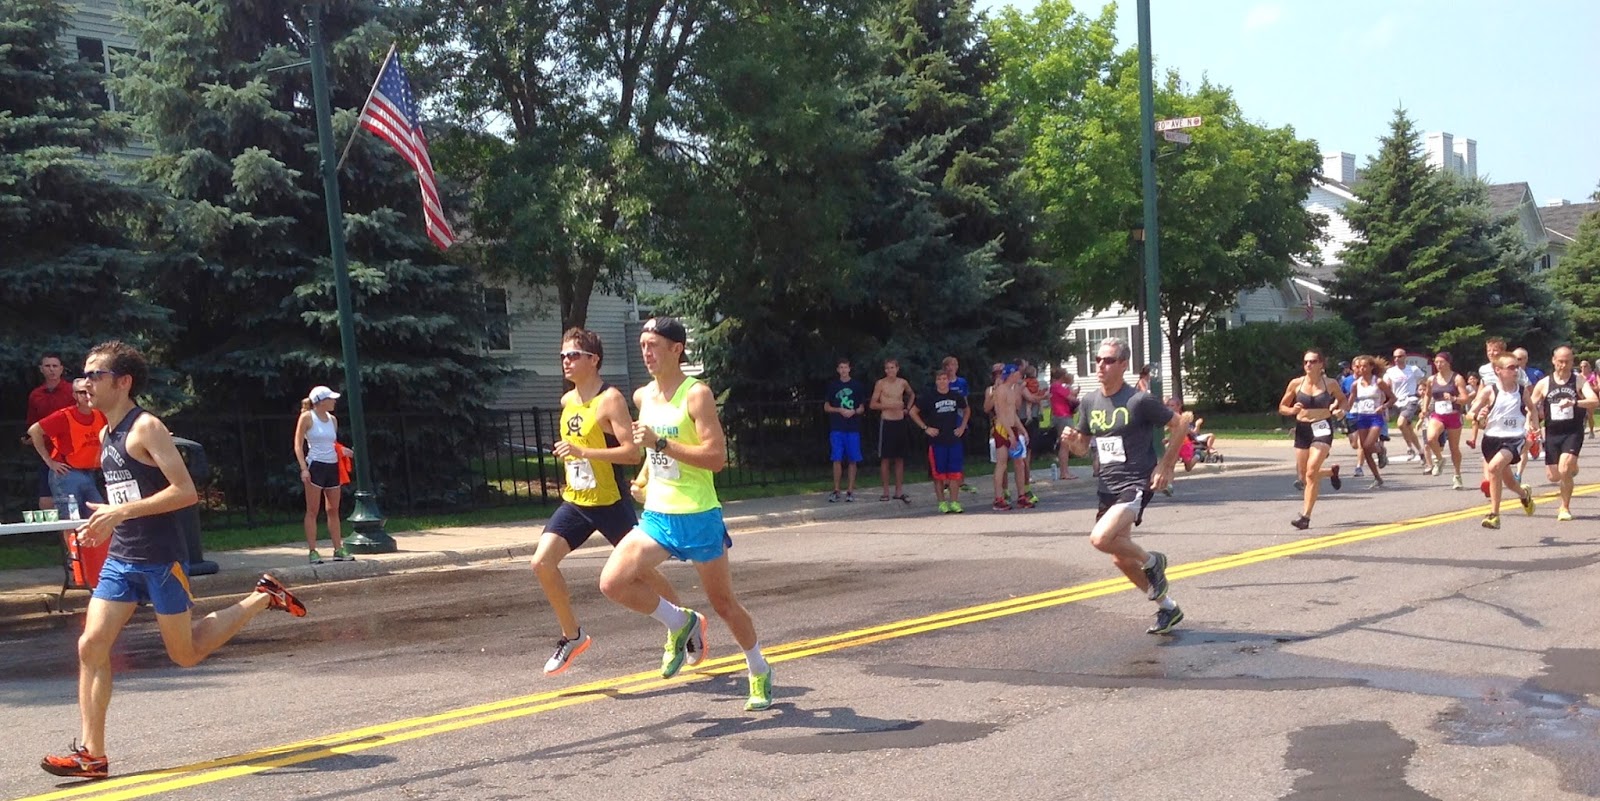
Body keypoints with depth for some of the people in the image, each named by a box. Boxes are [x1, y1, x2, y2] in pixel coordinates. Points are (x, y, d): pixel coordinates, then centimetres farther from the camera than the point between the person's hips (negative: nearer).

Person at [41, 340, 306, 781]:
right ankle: (92, 754, 2)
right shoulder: (105, 435, 13)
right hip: (120, 559, 8)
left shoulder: (146, 427, -12)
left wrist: (122, 512, -24)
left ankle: (263, 598, 21)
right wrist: (103, 522, 12)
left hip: (160, 558, -7)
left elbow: (185, 492, -20)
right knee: (91, 646, -3)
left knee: (186, 654, 4)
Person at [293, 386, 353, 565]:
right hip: (315, 466, -6)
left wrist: (342, 450, 2)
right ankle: (313, 551, 0)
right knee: (312, 511, -3)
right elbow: (298, 445, -6)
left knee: (333, 511, 8)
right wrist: (303, 468, -15)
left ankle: (338, 550, 12)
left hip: (332, 466, 6)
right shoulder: (307, 417, -4)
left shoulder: (332, 420, 13)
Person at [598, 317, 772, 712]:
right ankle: (680, 623, 11)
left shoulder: (697, 394, -14)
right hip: (655, 516, 6)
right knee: (612, 582, -13)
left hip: (698, 519, -6)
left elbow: (717, 457, -23)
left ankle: (760, 672, 30)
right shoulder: (643, 397, 7)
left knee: (724, 603, 7)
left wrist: (660, 443, -26)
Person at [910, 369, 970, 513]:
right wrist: (926, 428, -6)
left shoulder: (956, 396, 5)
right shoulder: (929, 397, -5)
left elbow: (967, 410, 23)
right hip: (937, 441, -2)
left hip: (954, 439, 3)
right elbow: (913, 412, 0)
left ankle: (954, 502, 6)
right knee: (938, 473, 2)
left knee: (955, 472, 0)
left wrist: (962, 427, 11)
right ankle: (942, 502, 10)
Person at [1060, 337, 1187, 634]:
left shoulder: (1139, 401, -14)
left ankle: (1152, 561, 2)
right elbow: (1083, 447, 12)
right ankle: (1167, 607, 32)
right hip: (1108, 487, 7)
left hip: (1136, 484, -7)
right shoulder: (1090, 401, 5)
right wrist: (1072, 440, -10)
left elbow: (1178, 424, -3)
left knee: (1101, 538, -27)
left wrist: (1166, 466, -7)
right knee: (1121, 559, 12)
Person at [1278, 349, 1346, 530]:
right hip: (1302, 429, 4)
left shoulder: (1330, 384, -3)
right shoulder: (1296, 383, 0)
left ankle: (1305, 516, -14)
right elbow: (1282, 407, 8)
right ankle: (1332, 472, 45)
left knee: (1311, 472, -18)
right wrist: (1292, 410, -13)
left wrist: (1340, 410, -5)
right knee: (1303, 477, 11)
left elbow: (1342, 399, 16)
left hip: (1323, 429, -4)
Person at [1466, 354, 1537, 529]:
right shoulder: (1489, 390, -8)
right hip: (1492, 438, 1)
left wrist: (1534, 427, 10)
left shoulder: (1522, 391, 0)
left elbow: (1533, 409, 21)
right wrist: (1478, 417, -30)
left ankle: (1494, 515, -18)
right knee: (1508, 481, 14)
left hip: (1514, 438, -1)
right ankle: (1525, 493, 53)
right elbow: (1471, 413, -9)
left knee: (1494, 467, -27)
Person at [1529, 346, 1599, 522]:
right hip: (1552, 434, 3)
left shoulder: (1579, 381, -3)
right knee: (1554, 477, 3)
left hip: (1573, 433, -3)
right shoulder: (1543, 384, 3)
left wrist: (1574, 402, -36)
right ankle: (1572, 468, 41)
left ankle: (1565, 508, 0)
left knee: (1564, 469, -20)